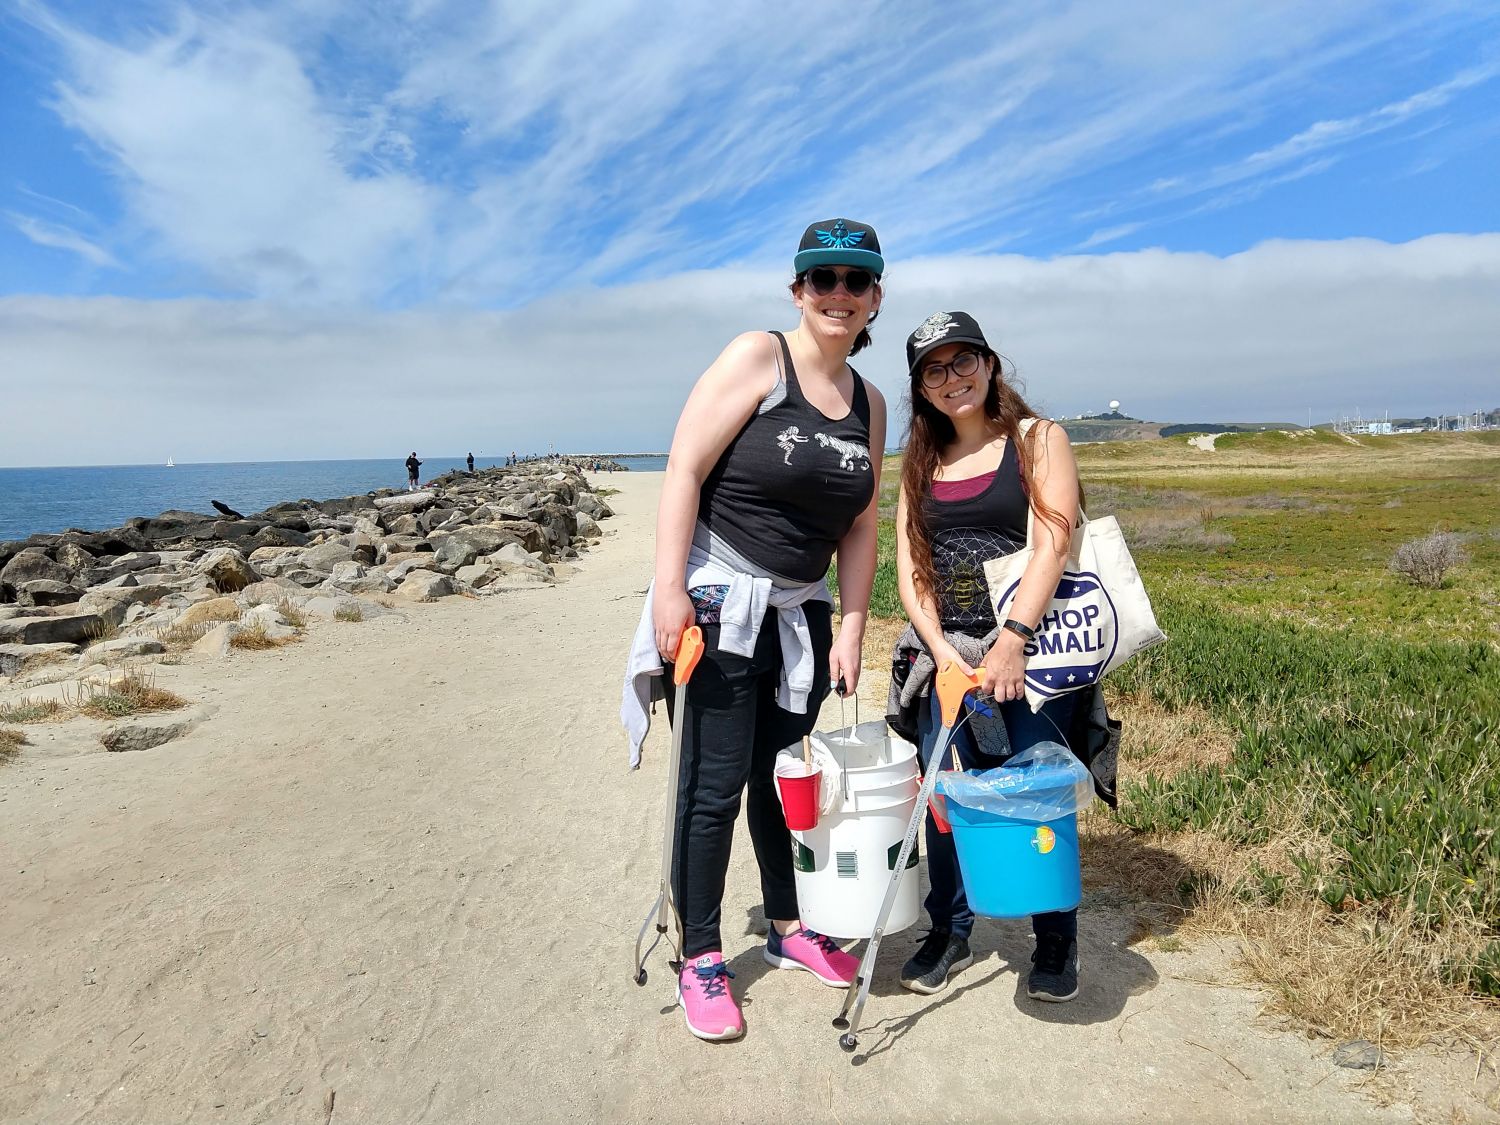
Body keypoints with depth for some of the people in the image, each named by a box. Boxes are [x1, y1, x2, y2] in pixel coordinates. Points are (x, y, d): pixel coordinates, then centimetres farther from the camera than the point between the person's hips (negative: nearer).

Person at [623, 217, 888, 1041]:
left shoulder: (869, 403, 9)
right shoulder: (756, 358, -9)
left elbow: (860, 527, 10)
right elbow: (684, 470, -15)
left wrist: (851, 630, 7)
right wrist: (669, 587, -21)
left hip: (803, 613, 6)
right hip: (721, 603, -6)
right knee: (715, 787, 0)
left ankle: (788, 928, 35)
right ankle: (700, 960, 17)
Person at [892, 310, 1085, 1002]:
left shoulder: (1037, 439, 2)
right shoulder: (921, 462, 14)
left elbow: (1052, 542, -11)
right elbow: (910, 564, 7)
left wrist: (1013, 639, -22)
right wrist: (940, 648, -7)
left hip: (1030, 648, -3)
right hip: (946, 652, 4)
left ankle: (1056, 943, 21)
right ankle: (949, 933, 23)